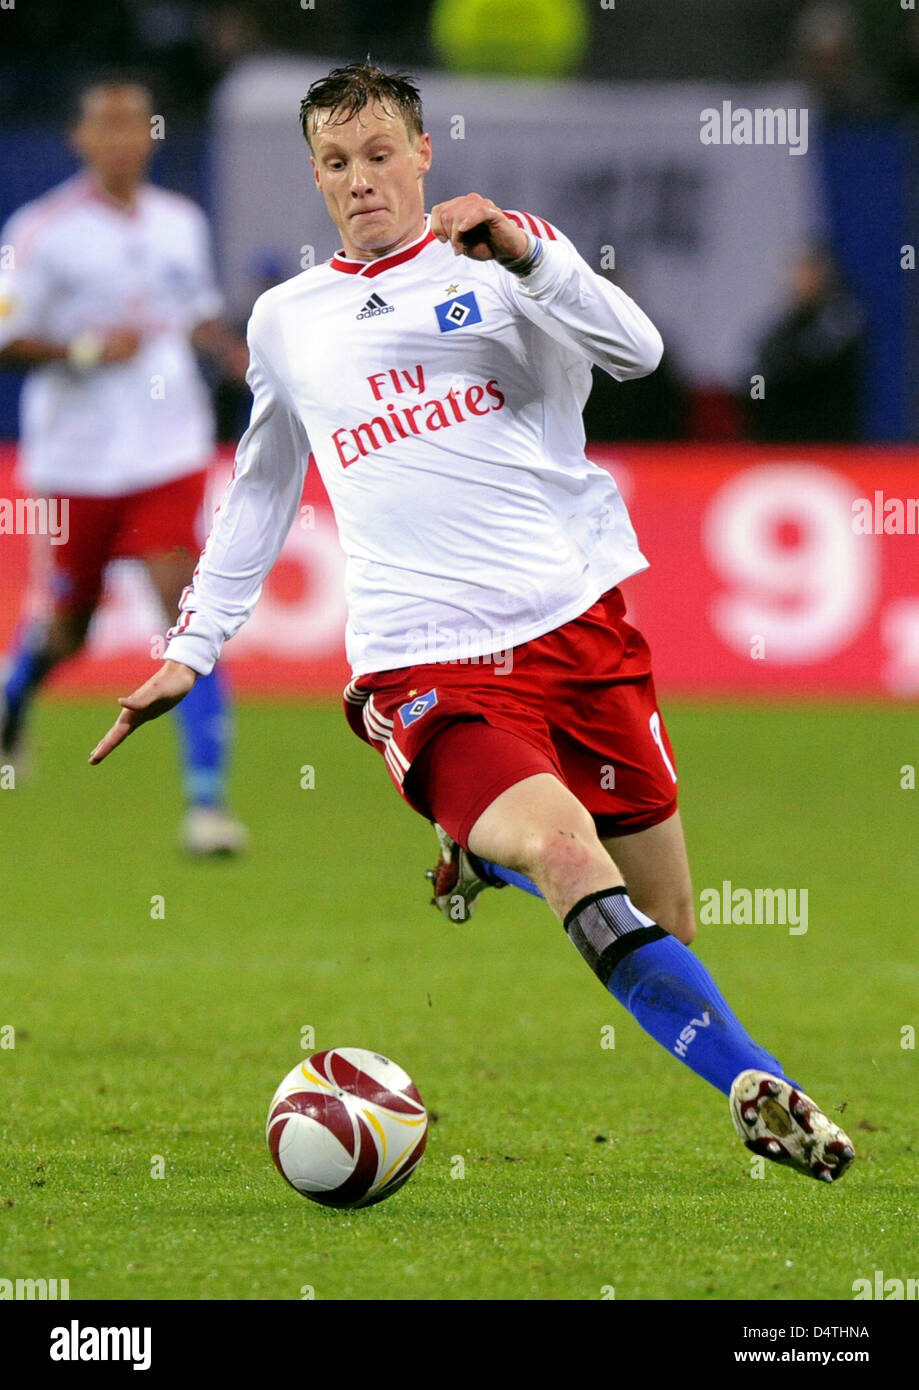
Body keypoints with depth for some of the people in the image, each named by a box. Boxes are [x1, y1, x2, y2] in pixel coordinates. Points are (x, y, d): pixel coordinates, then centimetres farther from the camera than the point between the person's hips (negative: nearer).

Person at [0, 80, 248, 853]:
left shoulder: (181, 224, 8)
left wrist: (242, 357, 5)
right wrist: (86, 350, -21)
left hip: (169, 455, 2)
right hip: (75, 462, -2)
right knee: (68, 628, 12)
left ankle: (207, 800, -14)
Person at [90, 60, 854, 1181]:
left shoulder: (497, 262, 9)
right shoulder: (286, 322, 18)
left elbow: (636, 352, -8)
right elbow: (258, 491, 32)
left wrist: (525, 252, -21)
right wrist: (192, 648, 29)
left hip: (580, 623, 0)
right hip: (430, 668, 0)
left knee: (666, 928, 4)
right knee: (566, 851, -29)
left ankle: (487, 855, 36)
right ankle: (759, 1087, -29)